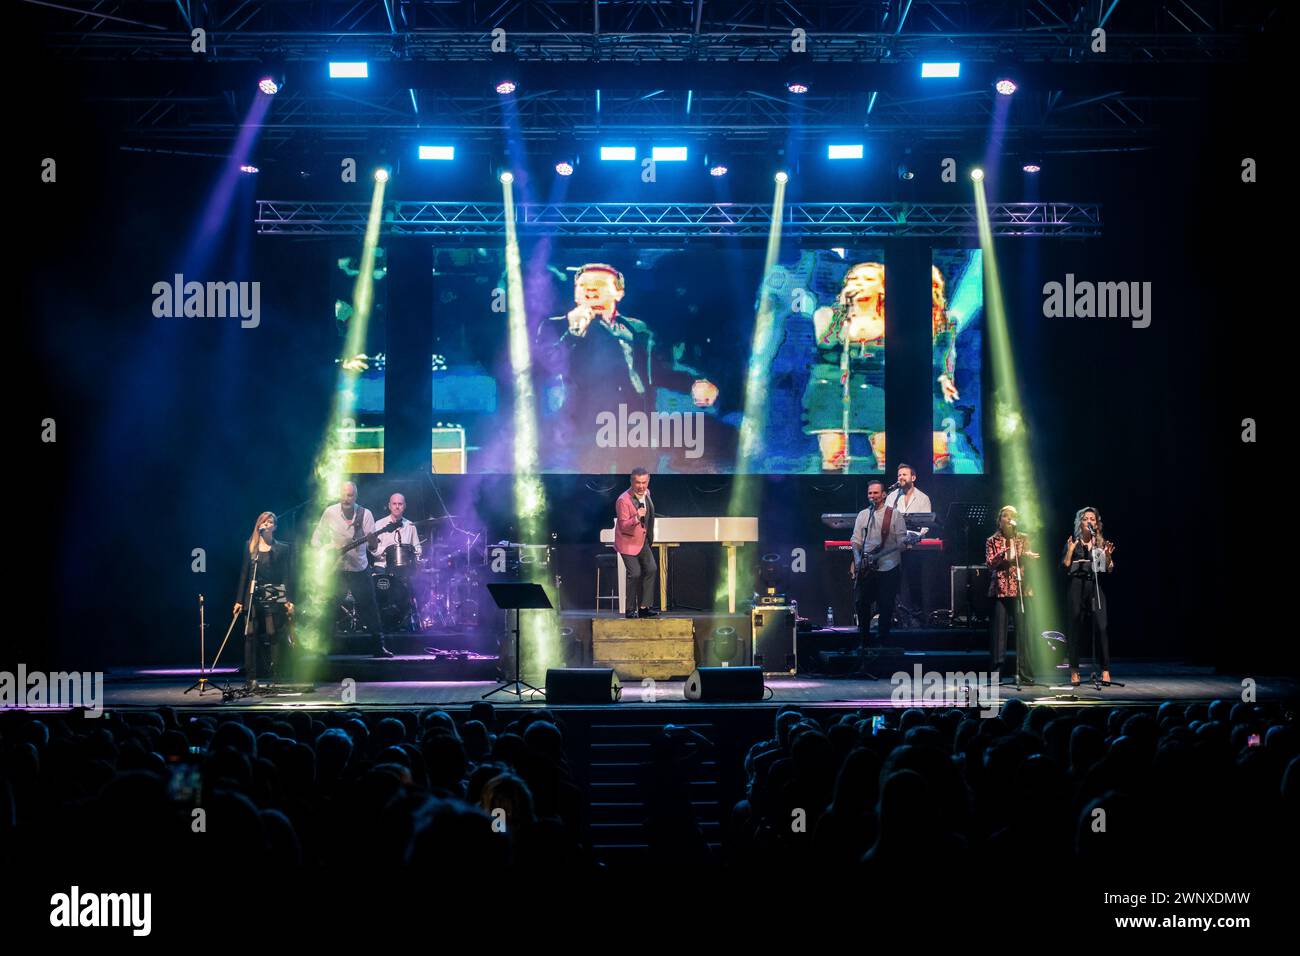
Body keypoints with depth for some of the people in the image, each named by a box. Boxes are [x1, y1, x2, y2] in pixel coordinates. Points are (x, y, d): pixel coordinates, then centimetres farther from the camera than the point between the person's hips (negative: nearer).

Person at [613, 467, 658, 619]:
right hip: (628, 542, -8)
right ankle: (631, 610, 1)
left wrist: (650, 537, 20)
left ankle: (643, 608, 9)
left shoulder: (646, 493, 1)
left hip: (643, 541, 8)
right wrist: (636, 518, -41)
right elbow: (623, 526, -24)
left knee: (651, 569, 2)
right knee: (635, 574, -12)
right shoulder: (623, 501, -24)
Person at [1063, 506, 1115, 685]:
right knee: (1076, 628, -2)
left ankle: (1105, 671, -9)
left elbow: (1109, 570, 10)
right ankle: (1074, 672, 4)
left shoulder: (1102, 543, 12)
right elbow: (1065, 568, 2)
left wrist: (1108, 555, -7)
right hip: (1077, 587, -1)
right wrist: (1070, 551, -10)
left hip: (1096, 588, 1)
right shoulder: (1073, 542, 7)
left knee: (1101, 627, -11)